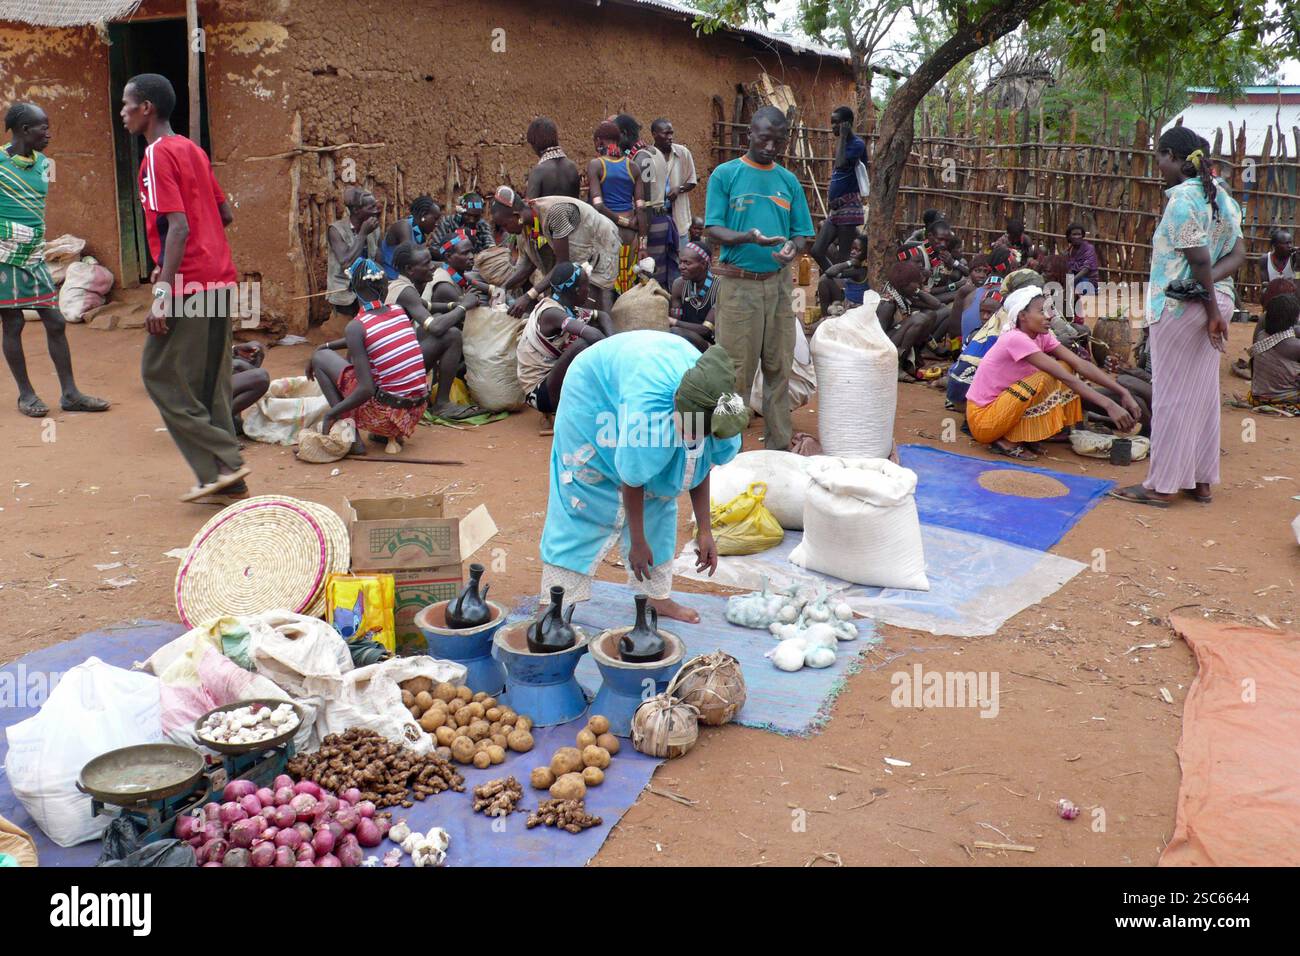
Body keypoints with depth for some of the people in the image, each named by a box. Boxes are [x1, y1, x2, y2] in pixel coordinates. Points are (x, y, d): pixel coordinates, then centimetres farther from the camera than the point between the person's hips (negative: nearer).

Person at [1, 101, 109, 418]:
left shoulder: (43, 164, 7)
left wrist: (37, 245, 15)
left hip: (35, 257, 6)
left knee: (56, 323, 4)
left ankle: (70, 393, 9)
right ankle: (26, 394, 13)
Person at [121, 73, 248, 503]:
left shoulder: (158, 155, -10)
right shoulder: (193, 150, 16)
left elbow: (178, 227, -19)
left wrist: (163, 293, -22)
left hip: (190, 286, -9)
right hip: (221, 279, 9)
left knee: (159, 374, 1)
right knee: (209, 381, 13)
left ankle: (221, 465, -2)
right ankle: (229, 477, 15)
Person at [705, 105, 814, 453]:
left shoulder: (789, 180, 11)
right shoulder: (725, 175, 0)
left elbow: (801, 232, 10)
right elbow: (714, 229, -6)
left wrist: (793, 247, -14)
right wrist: (748, 237, -25)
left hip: (778, 282, 4)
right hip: (738, 284, -4)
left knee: (779, 367, 7)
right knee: (736, 370, -3)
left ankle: (779, 446, 16)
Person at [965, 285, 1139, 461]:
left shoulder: (1042, 336, 1)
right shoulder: (1015, 339, -24)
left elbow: (1081, 364, -6)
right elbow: (1066, 378, -28)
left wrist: (1123, 392, -14)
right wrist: (1108, 405, -30)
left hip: (1003, 406, 8)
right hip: (982, 417, -8)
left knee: (1064, 366, 0)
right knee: (1044, 379, -26)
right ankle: (1008, 440, -14)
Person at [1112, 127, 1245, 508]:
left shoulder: (1183, 199, -16)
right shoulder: (1221, 195, 11)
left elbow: (1200, 260, -18)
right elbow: (1238, 254, 6)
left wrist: (1210, 306, -9)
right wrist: (1212, 283, -10)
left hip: (1180, 305, -9)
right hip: (1217, 301, 9)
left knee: (1172, 394, -2)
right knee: (1203, 392, 13)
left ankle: (1162, 486, 5)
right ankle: (1201, 480, 21)